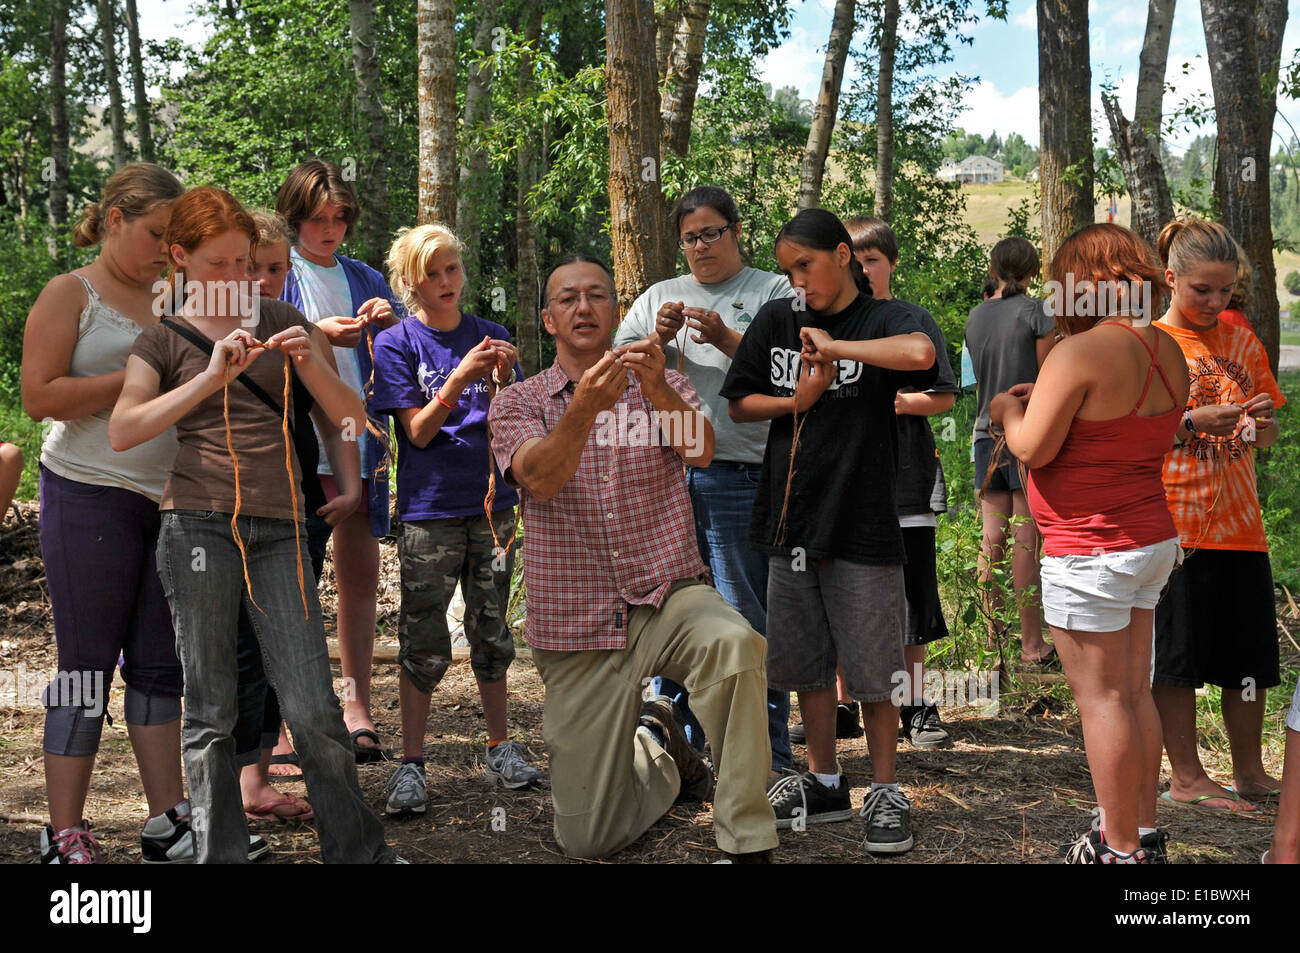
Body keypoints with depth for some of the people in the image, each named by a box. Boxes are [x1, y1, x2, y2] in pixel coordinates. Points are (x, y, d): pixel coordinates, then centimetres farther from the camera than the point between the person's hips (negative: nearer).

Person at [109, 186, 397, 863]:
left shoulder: (283, 322, 16)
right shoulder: (163, 340, 10)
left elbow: (351, 418, 12)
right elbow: (122, 432, -8)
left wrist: (311, 364, -6)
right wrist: (210, 379, -16)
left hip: (279, 529, 1)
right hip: (199, 526, -1)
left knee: (312, 708, -4)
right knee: (209, 710, 1)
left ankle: (359, 850, 8)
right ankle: (218, 853, 11)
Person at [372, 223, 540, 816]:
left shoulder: (491, 336, 8)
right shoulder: (397, 343, -2)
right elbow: (418, 431, -8)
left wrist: (502, 380, -15)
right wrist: (460, 378, -22)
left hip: (491, 502, 3)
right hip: (429, 508, -3)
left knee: (491, 629, 11)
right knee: (423, 639, -2)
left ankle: (499, 746, 23)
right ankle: (411, 765, 4)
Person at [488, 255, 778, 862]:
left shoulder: (662, 385, 8)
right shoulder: (517, 403, 5)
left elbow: (700, 452, -14)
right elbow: (541, 479, -17)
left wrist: (658, 391, -33)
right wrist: (585, 406, -35)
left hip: (668, 596, 0)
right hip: (575, 626, 0)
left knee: (733, 644, -37)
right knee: (588, 838, 0)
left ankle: (748, 843, -23)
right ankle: (657, 739, 32)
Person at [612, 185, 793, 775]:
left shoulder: (774, 293, 7)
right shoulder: (660, 297, 20)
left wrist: (727, 338, -15)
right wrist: (659, 338, -5)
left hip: (740, 477, -4)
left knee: (746, 616, -5)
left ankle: (768, 754, 3)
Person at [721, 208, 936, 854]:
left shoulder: (882, 319, -5)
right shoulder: (775, 321, 8)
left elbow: (920, 353, -29)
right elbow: (739, 404, 11)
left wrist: (833, 346, -20)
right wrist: (796, 401, -7)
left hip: (862, 522, -5)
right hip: (791, 518, 5)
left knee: (871, 668, 2)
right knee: (806, 661, 13)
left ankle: (885, 793, 16)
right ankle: (823, 784, 28)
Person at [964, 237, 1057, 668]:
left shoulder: (976, 316, 10)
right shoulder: (1034, 310, -5)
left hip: (988, 433, 5)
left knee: (992, 540, 7)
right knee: (1025, 542, -5)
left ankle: (992, 637, 11)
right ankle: (1032, 646, -2)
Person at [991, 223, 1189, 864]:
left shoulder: (1081, 353, -19)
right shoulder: (1166, 350, 7)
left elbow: (1033, 450, -16)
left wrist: (1009, 410, 4)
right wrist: (1051, 400, 18)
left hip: (1090, 552, -8)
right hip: (1153, 540, 9)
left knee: (1102, 697, 0)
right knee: (1134, 692, 15)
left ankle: (1122, 848, 7)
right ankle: (1144, 832, 24)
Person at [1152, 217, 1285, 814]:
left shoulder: (1241, 341, 12)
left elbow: (1267, 434, 17)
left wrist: (1261, 425, -7)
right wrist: (1196, 422, -21)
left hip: (1240, 525, 5)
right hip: (1175, 524, -5)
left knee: (1249, 661, 10)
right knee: (1177, 657, 1)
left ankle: (1249, 774, 24)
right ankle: (1186, 778, 13)